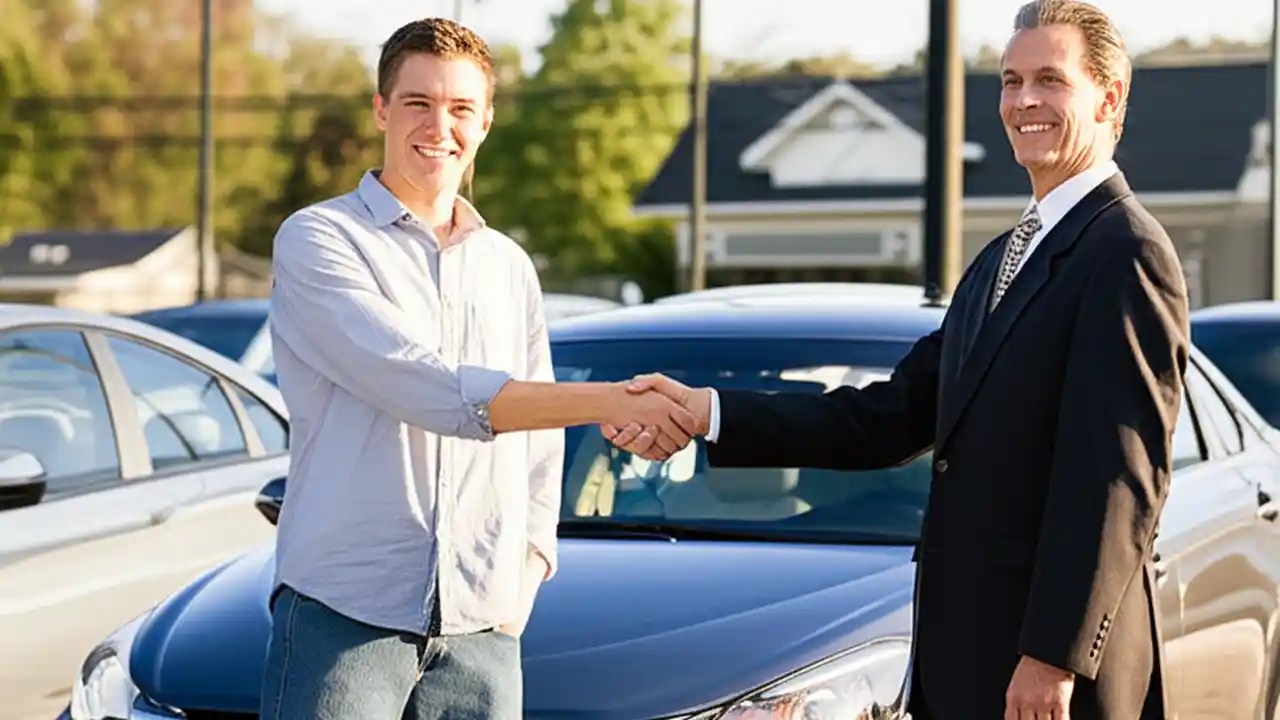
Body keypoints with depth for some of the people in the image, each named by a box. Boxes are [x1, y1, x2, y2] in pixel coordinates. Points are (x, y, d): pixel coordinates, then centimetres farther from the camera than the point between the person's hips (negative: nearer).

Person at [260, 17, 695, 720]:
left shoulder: (509, 268, 18)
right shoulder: (318, 240, -2)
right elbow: (424, 388, -15)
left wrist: (523, 580, 6)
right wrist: (608, 402, -20)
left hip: (479, 631, 5)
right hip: (341, 613, -5)